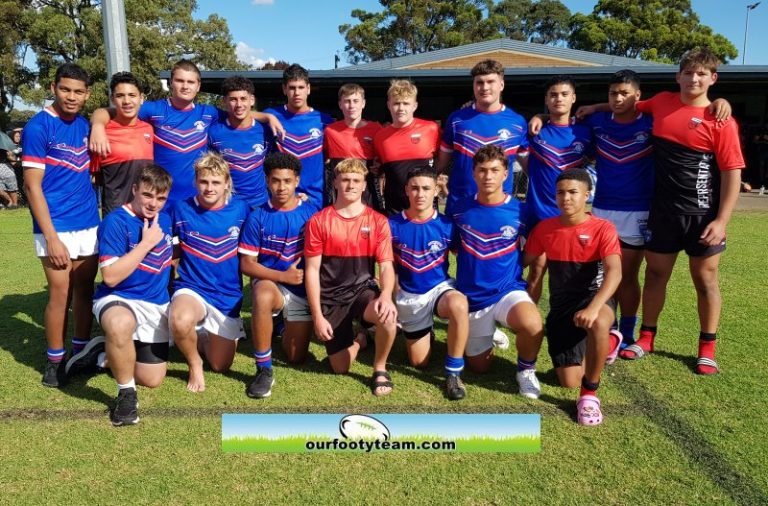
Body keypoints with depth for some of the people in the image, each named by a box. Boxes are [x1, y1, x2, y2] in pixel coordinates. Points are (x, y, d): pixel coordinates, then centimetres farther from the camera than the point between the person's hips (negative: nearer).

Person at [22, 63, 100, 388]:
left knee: (85, 290, 11)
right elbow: (32, 186, -13)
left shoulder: (84, 125, 8)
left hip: (89, 223, 6)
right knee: (60, 294, 0)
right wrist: (51, 237, -17)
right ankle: (55, 360, 16)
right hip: (57, 227, -5)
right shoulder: (38, 127, -9)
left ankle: (81, 352, 25)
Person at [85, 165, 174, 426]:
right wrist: (146, 243, -23)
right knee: (120, 324, -44)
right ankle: (126, 392, -18)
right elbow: (111, 277, -24)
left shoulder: (165, 219, 2)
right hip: (118, 299, -6)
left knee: (152, 380, 4)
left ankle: (106, 353, 29)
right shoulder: (116, 221, -18)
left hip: (157, 305, 6)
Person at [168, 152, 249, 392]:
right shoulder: (182, 210, -8)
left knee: (220, 366, 8)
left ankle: (204, 339, 42)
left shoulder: (240, 209, -5)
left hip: (228, 296, 2)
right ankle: (194, 363, -4)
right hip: (191, 289, -2)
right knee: (181, 320, -37)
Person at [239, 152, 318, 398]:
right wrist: (284, 276, -19)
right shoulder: (258, 217, -8)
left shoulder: (312, 212, -4)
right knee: (263, 295, -40)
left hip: (303, 289, 2)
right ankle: (264, 370, -25)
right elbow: (247, 264, -8)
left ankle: (288, 326, 40)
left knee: (296, 358, 4)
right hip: (270, 282, -2)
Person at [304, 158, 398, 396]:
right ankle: (355, 340, 36)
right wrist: (317, 316, -10)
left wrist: (386, 295, -27)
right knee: (341, 368, -2)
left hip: (363, 289, 0)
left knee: (388, 314, -35)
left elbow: (386, 266, -4)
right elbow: (312, 270, -4)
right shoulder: (318, 221, -5)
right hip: (331, 296, 0)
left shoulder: (378, 221, -2)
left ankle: (380, 369, -6)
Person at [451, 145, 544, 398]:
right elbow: (451, 247, 13)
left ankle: (526, 369, -3)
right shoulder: (461, 210, -2)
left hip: (509, 290, -2)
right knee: (479, 367, 12)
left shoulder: (519, 211, -7)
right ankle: (488, 334, 46)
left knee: (532, 325, -36)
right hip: (471, 298, 2)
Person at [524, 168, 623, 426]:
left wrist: (593, 308, -40)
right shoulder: (544, 228, 1)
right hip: (560, 307, 4)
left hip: (594, 297, -3)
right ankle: (607, 343, 32)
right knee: (569, 382, -1)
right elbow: (535, 273, 8)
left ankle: (590, 394, -19)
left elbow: (614, 273, -25)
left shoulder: (603, 228, -11)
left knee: (599, 324, -43)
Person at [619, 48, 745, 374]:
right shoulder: (662, 103, 4)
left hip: (702, 214, -3)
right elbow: (631, 105, 27)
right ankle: (646, 337, 25)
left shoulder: (720, 121, -9)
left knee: (705, 280, 7)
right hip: (662, 211, 4)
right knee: (655, 273, 11)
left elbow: (732, 173, -10)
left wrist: (722, 220, -16)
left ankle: (707, 347, 21)